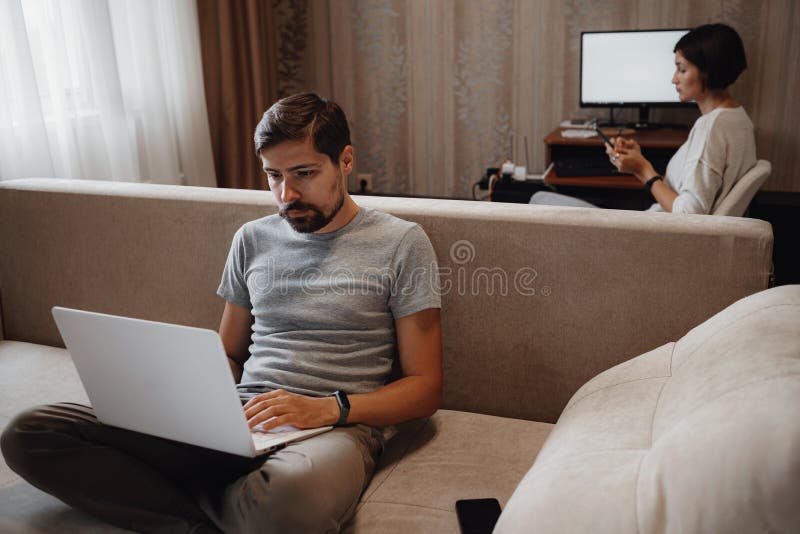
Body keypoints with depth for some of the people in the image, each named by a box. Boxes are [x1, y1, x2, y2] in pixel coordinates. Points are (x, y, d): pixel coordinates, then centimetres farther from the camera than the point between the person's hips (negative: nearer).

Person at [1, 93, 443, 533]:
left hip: (333, 427, -4)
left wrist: (328, 409, -16)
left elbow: (425, 388, 1)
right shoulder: (252, 239, 16)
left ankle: (192, 496, -12)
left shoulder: (400, 243, 2)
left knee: (291, 496, -44)